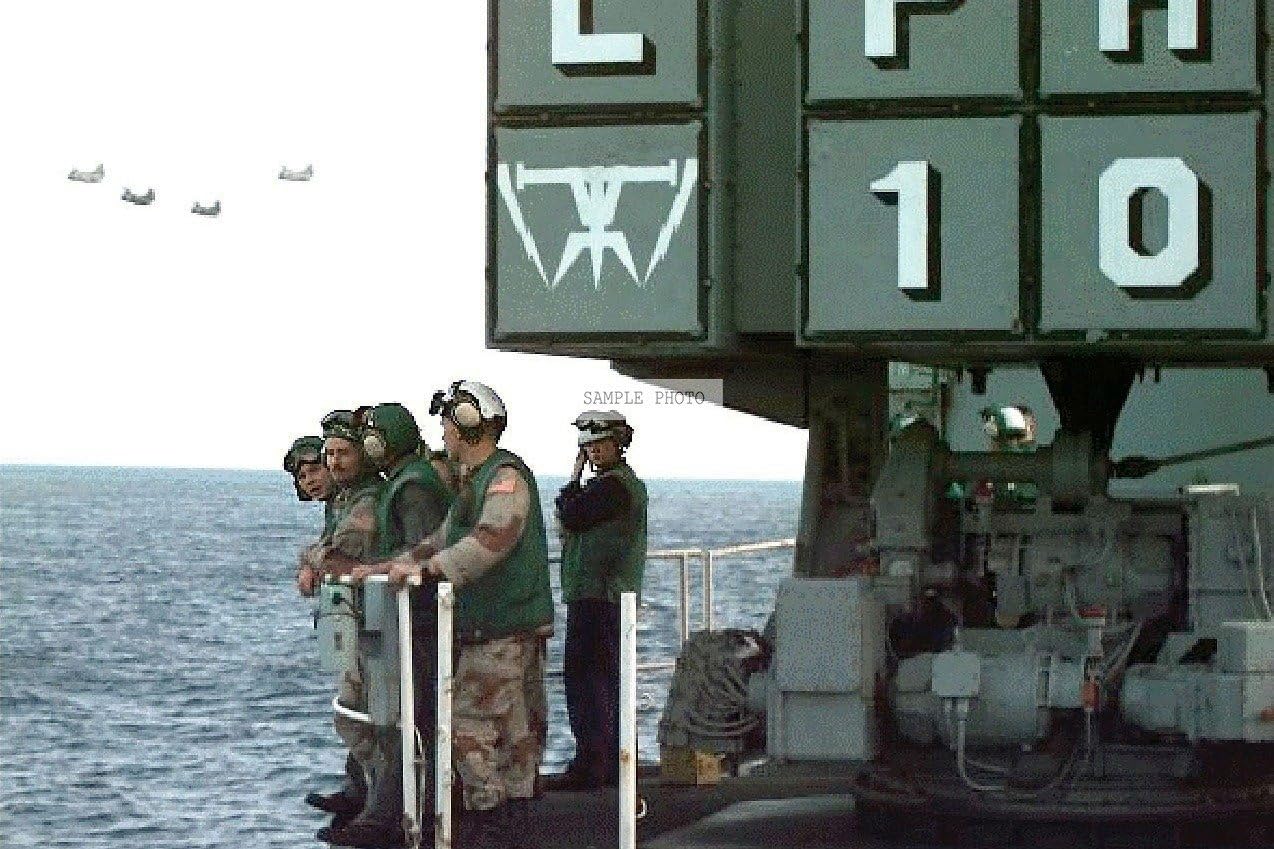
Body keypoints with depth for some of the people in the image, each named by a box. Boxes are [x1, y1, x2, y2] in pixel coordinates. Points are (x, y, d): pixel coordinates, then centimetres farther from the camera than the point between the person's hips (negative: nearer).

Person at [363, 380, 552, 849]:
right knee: (516, 722, 11)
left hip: (504, 626, -10)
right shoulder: (476, 480, 19)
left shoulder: (507, 476, -14)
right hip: (511, 622, 10)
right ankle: (514, 810, 15)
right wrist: (388, 568, 18)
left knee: (469, 720, -9)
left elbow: (490, 539, -28)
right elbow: (444, 540, 25)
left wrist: (428, 567, -29)